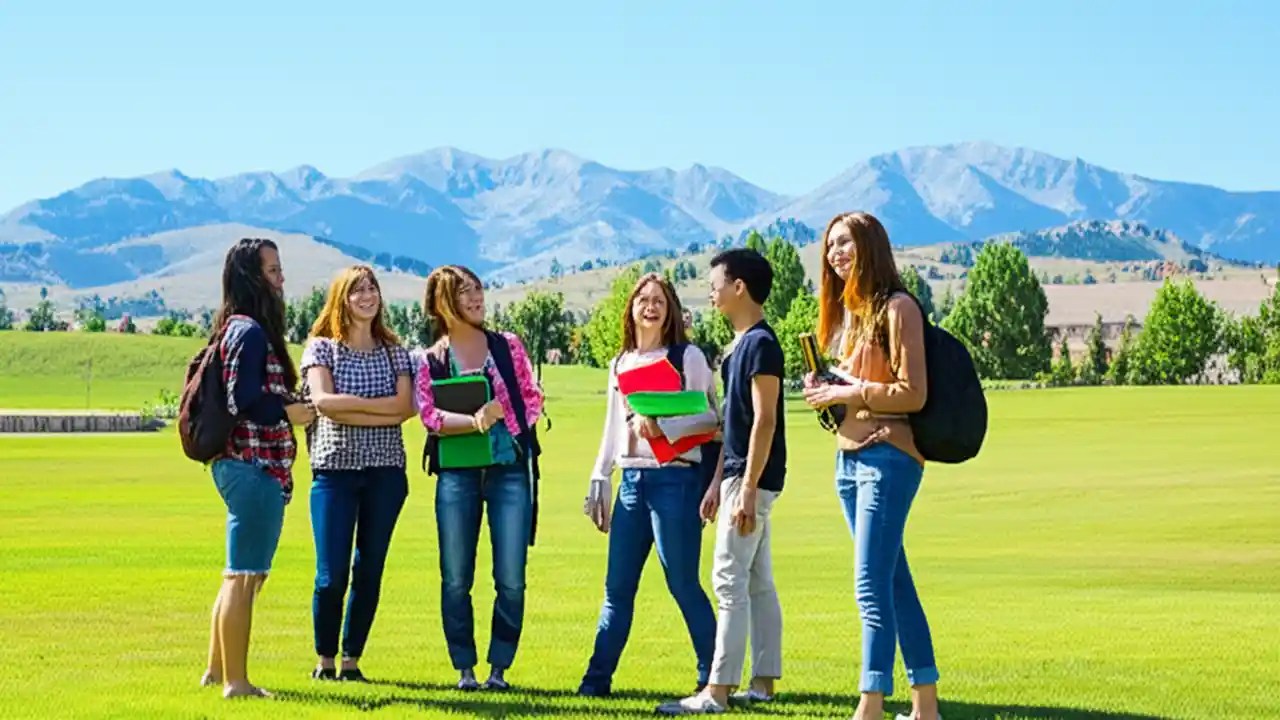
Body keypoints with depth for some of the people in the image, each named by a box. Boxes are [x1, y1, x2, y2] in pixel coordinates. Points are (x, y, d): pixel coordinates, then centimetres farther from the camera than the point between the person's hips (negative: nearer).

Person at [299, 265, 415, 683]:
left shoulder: (394, 352, 11)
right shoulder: (322, 347, 4)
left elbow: (405, 407, -4)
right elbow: (323, 401, -11)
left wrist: (346, 408, -11)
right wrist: (379, 405, -7)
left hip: (385, 469, 3)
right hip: (335, 467, -3)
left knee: (370, 570, 4)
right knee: (332, 573, -6)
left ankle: (352, 660, 13)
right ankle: (325, 659, 11)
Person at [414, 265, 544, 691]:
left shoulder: (508, 346, 9)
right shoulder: (430, 361, 7)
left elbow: (533, 399, 10)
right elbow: (429, 415, -7)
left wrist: (500, 416, -7)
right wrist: (474, 421, -22)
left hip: (510, 468, 0)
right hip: (457, 473, 0)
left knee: (511, 579, -4)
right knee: (456, 579, 2)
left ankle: (499, 669, 6)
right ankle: (464, 669, 12)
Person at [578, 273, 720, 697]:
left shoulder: (687, 356, -1)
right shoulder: (620, 364, 16)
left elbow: (710, 418, -7)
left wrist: (661, 426, -19)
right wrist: (599, 480, 15)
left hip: (675, 479, -6)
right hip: (631, 480, 6)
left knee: (682, 583, -4)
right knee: (617, 585, 7)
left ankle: (714, 677, 5)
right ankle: (598, 677, 12)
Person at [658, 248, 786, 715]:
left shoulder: (760, 343, -14)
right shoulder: (740, 344, 15)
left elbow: (764, 421, -19)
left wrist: (747, 489, -22)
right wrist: (718, 482, 19)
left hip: (752, 477, -10)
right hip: (740, 475, 10)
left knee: (730, 581, -11)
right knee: (758, 583, 10)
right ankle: (763, 682, 14)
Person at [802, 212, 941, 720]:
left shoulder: (898, 307, -7)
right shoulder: (855, 311, 19)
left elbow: (913, 394, -14)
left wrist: (846, 393, -13)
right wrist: (827, 393, 7)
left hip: (887, 455, -9)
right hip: (849, 458, 9)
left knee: (873, 587, -14)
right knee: (894, 583, 10)